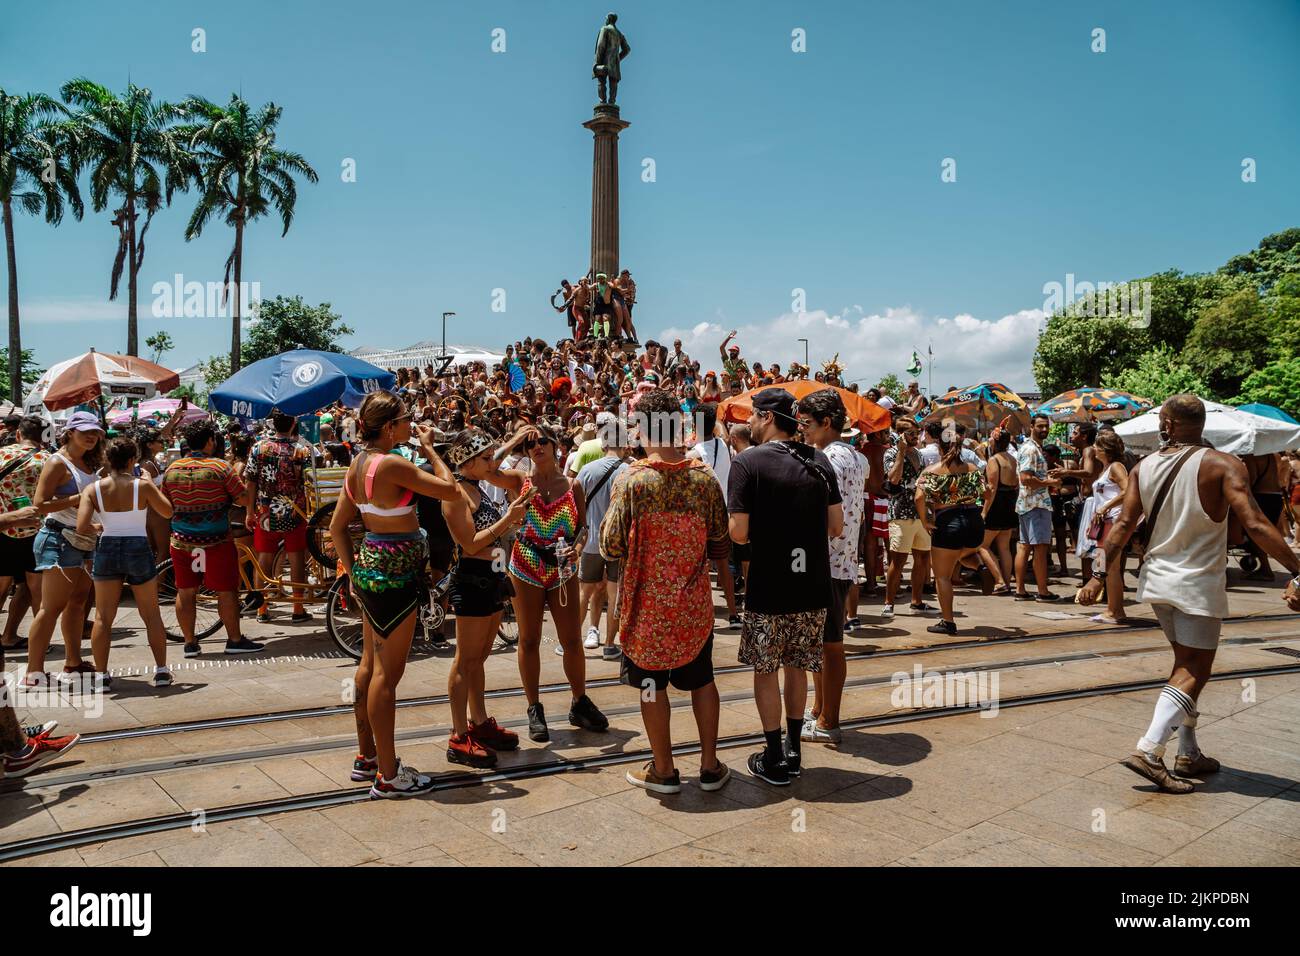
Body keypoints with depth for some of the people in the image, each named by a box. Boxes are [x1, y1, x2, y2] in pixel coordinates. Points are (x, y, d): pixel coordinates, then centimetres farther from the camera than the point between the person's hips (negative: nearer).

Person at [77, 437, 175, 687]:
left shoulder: (93, 489, -5)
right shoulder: (143, 485, -9)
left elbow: (81, 528, -12)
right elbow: (168, 511, 4)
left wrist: (98, 529, 9)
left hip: (107, 550, 1)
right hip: (139, 549, -1)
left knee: (103, 617, 11)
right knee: (151, 615, 11)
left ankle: (101, 674, 12)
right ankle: (161, 671, 13)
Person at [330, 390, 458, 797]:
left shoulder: (358, 464, 7)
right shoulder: (392, 464, -20)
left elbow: (337, 528, 11)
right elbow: (450, 489, -17)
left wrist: (353, 571, 15)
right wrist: (429, 449, -4)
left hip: (369, 567, 10)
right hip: (394, 573, -9)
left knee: (370, 665, 17)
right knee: (388, 673, -2)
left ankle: (366, 757, 30)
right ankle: (388, 775, 8)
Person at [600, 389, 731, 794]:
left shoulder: (630, 480, -15)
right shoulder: (705, 479, -6)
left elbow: (612, 548, -14)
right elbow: (720, 547, 0)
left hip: (648, 606, -3)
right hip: (695, 605, 3)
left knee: (652, 686, 12)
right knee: (701, 681, 18)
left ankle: (664, 770, 22)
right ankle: (710, 766, 26)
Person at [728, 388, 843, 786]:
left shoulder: (747, 462, -12)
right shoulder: (819, 461, 3)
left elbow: (739, 533, -17)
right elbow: (836, 526, 5)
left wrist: (763, 530, 5)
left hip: (769, 588, -5)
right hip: (813, 587, 5)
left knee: (765, 670, 10)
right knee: (796, 667, 19)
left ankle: (774, 760, 17)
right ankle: (793, 750, 29)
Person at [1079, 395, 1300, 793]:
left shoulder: (1144, 468, 0)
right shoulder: (1223, 465, -13)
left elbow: (1123, 524, -3)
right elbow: (1255, 525, -22)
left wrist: (1099, 575, -1)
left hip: (1157, 581, 5)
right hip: (1199, 585, -5)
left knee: (1185, 663, 19)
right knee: (1193, 671, 1)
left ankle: (1188, 753, 23)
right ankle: (1148, 750, -12)